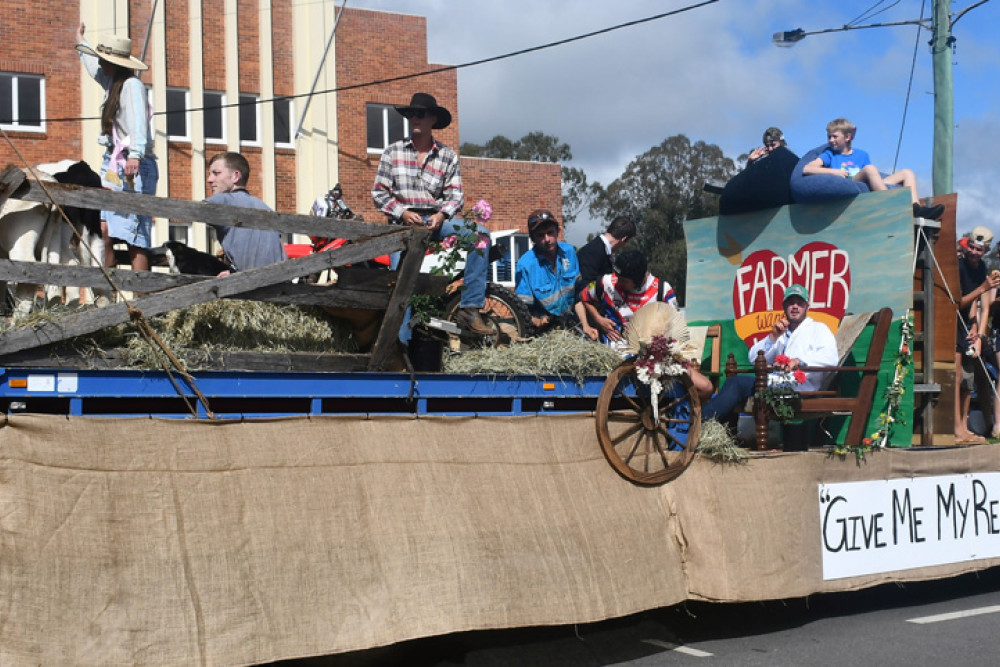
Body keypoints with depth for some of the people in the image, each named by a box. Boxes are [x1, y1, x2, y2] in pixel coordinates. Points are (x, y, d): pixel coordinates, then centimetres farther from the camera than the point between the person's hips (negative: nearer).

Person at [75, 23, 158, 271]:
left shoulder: (132, 86, -10)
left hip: (135, 167, -9)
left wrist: (135, 155, -40)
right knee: (103, 231, -2)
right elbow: (95, 70, 41)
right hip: (113, 165, 9)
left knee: (135, 239, -12)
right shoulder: (112, 83, 18)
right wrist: (80, 43, 57)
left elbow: (138, 122, -25)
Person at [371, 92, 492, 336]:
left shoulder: (448, 156, 12)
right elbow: (379, 192, 5)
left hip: (435, 221, 1)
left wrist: (441, 215, -15)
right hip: (403, 223, -1)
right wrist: (402, 213, -11)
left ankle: (470, 308, -26)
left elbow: (455, 195, 6)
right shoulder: (393, 152, 10)